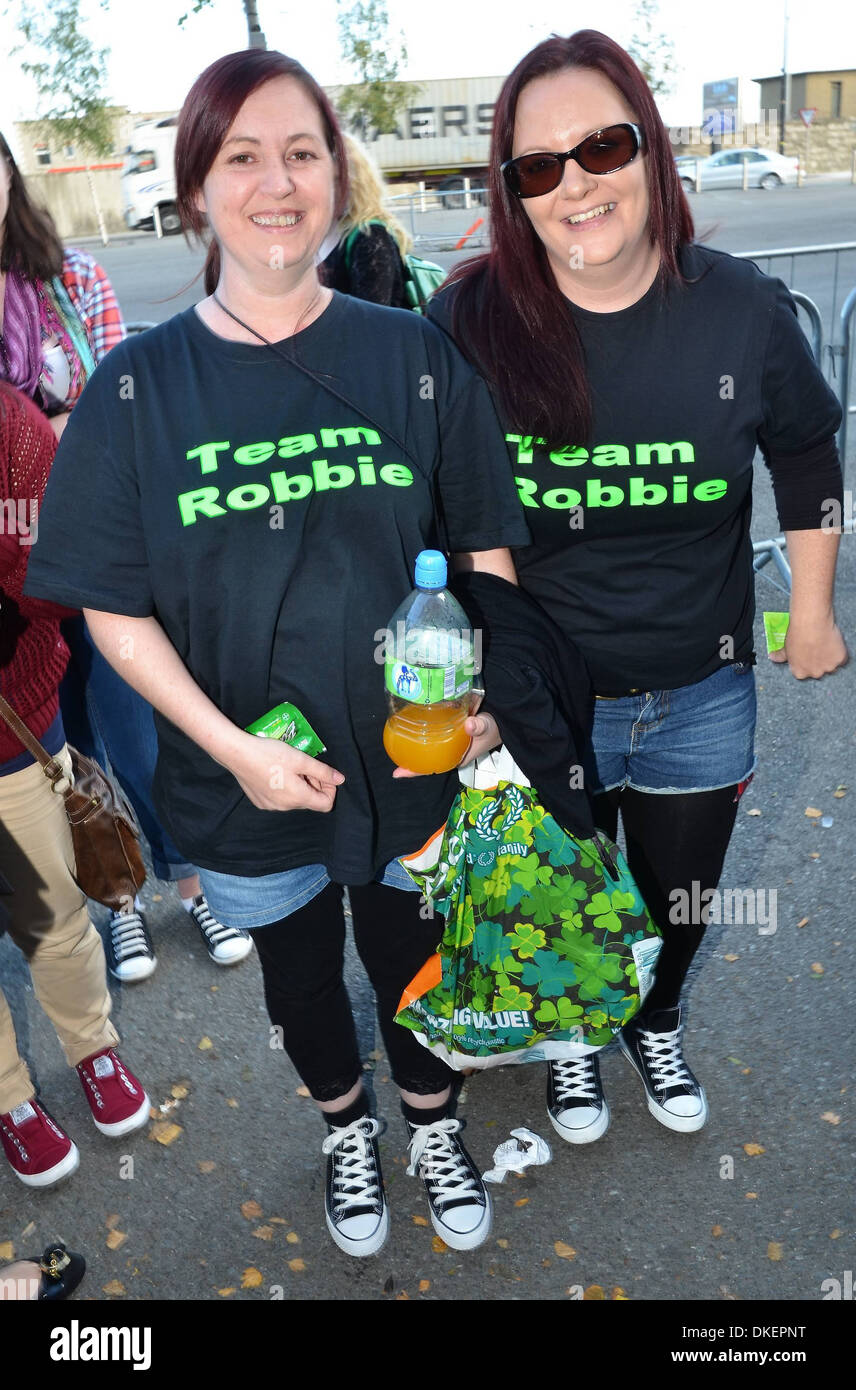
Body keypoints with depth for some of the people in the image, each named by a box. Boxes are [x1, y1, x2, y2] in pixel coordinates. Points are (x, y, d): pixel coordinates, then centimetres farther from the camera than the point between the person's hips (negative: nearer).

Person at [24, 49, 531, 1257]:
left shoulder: (414, 357, -5)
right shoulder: (137, 388, -8)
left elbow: (486, 548, -2)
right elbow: (115, 610, -7)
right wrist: (235, 747, -17)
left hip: (417, 761, 0)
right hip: (246, 780, 0)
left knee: (414, 958, 22)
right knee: (301, 971, 23)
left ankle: (433, 1126, 54)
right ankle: (347, 1130, 55)